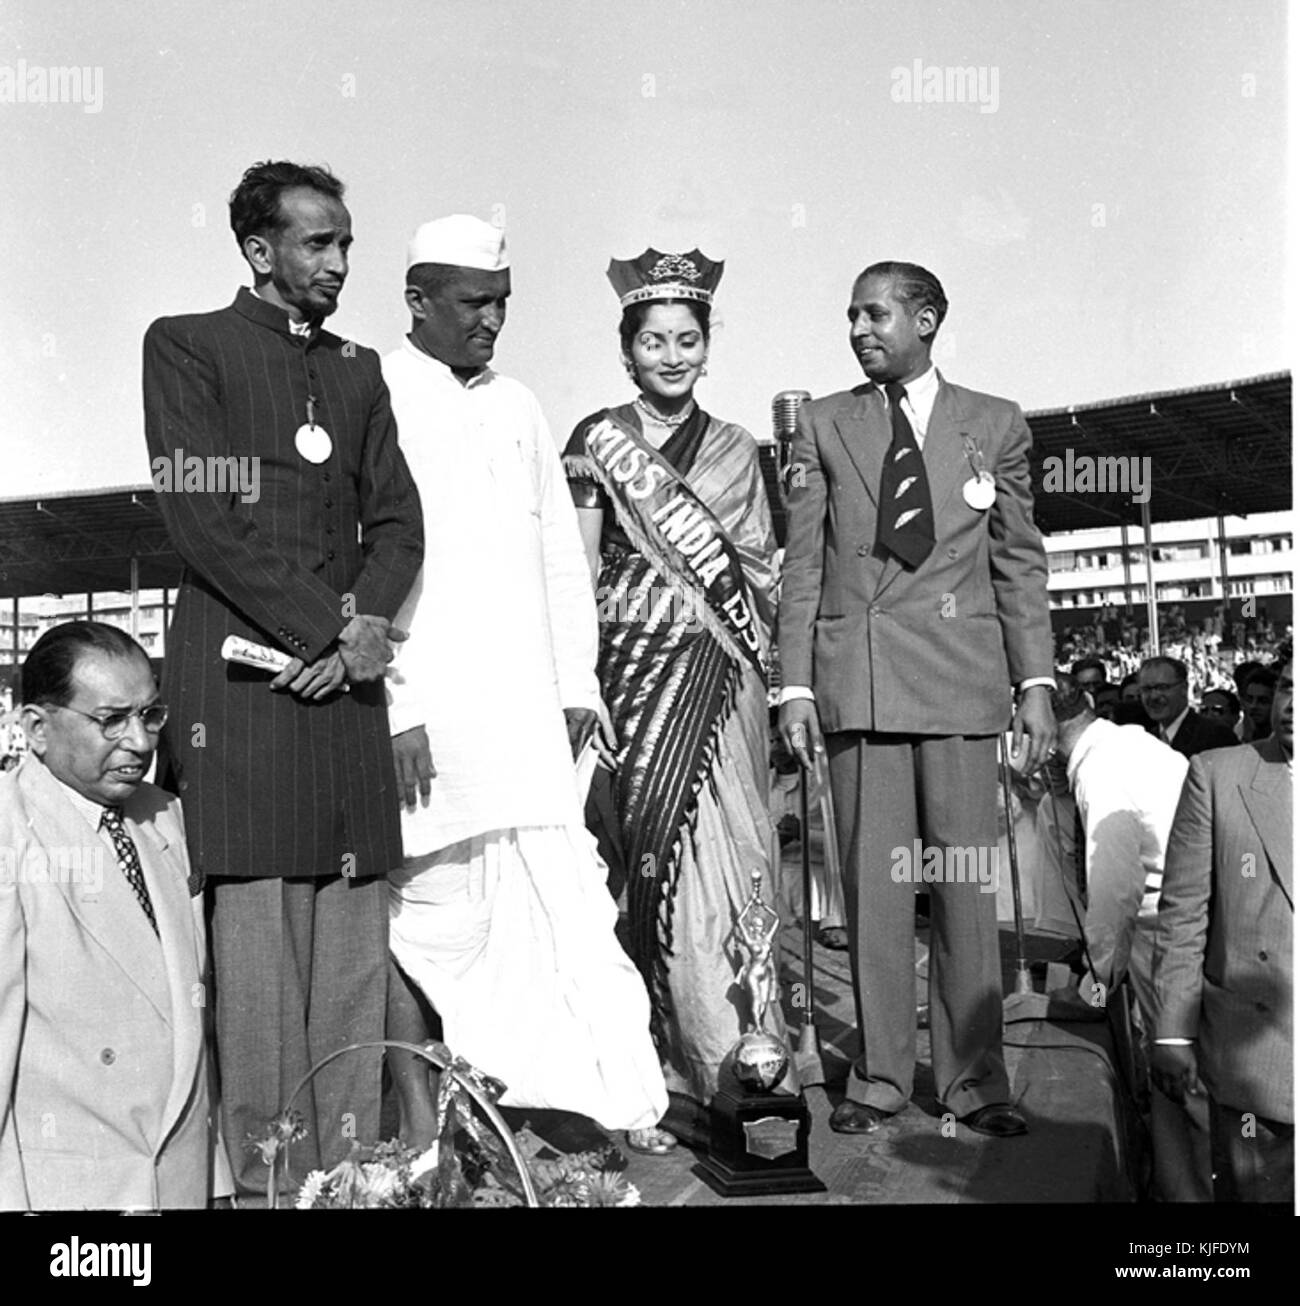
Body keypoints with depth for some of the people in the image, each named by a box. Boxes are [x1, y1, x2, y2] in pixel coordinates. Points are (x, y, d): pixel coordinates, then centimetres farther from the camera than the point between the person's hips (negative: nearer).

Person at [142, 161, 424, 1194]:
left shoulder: (359, 368, 21)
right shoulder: (187, 346, 5)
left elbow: (397, 518, 15)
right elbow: (203, 520, -6)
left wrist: (372, 620, -4)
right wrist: (328, 631, -9)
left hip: (347, 679, 5)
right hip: (242, 677, -5)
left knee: (354, 942, 3)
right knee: (258, 936, -4)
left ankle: (351, 1166, 10)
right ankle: (268, 1175, 4)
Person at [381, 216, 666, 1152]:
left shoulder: (518, 407, 17)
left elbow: (561, 553, 18)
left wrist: (577, 683, 11)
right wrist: (397, 708, -14)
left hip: (526, 715, 5)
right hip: (422, 715, -5)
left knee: (563, 899, 1)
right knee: (427, 914, 2)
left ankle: (611, 1101, 7)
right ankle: (421, 1130, 15)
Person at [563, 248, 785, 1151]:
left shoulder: (736, 449, 14)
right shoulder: (597, 443, 5)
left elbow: (761, 574, 15)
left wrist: (773, 676, 5)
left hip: (722, 679, 3)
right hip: (638, 669, -2)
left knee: (730, 858, 0)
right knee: (660, 863, -3)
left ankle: (743, 1070, 11)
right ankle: (688, 1074, 5)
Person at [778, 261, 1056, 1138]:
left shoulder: (996, 425, 10)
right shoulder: (824, 425, 11)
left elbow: (1020, 563, 10)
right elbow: (803, 564, 8)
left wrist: (1036, 683, 2)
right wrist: (795, 685, 0)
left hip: (959, 677, 0)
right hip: (856, 677, 1)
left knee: (965, 879, 1)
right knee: (871, 880, 2)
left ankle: (974, 1078, 12)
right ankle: (882, 1074, 12)